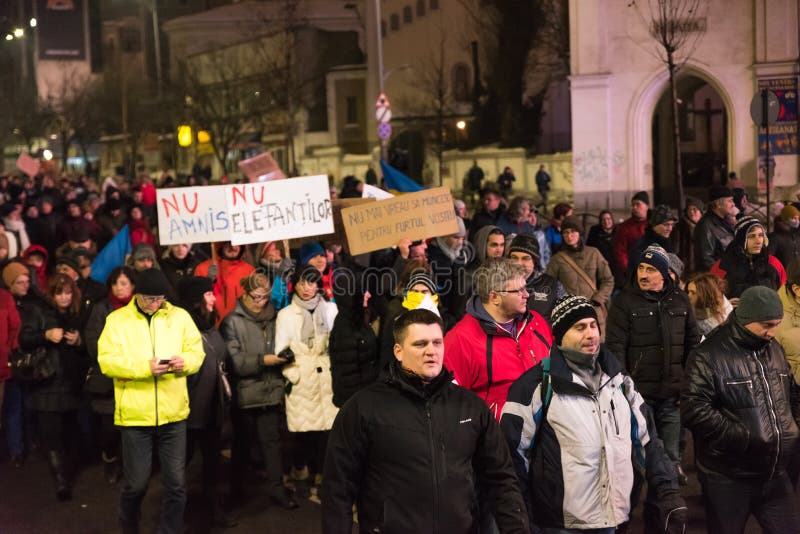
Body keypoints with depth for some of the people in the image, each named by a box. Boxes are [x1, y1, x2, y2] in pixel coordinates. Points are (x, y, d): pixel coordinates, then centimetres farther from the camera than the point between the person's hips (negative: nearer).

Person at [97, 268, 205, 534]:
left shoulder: (180, 316, 6)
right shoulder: (117, 320, -1)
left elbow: (197, 352, 7)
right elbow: (107, 361, -9)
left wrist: (185, 361, -16)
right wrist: (144, 367, -21)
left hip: (173, 414, 2)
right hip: (135, 415, -2)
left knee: (176, 482, 5)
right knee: (136, 483, 8)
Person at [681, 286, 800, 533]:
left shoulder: (775, 349, 9)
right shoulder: (709, 356, -14)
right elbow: (693, 410, -22)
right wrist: (743, 437, -23)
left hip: (775, 475, 6)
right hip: (727, 480, -6)